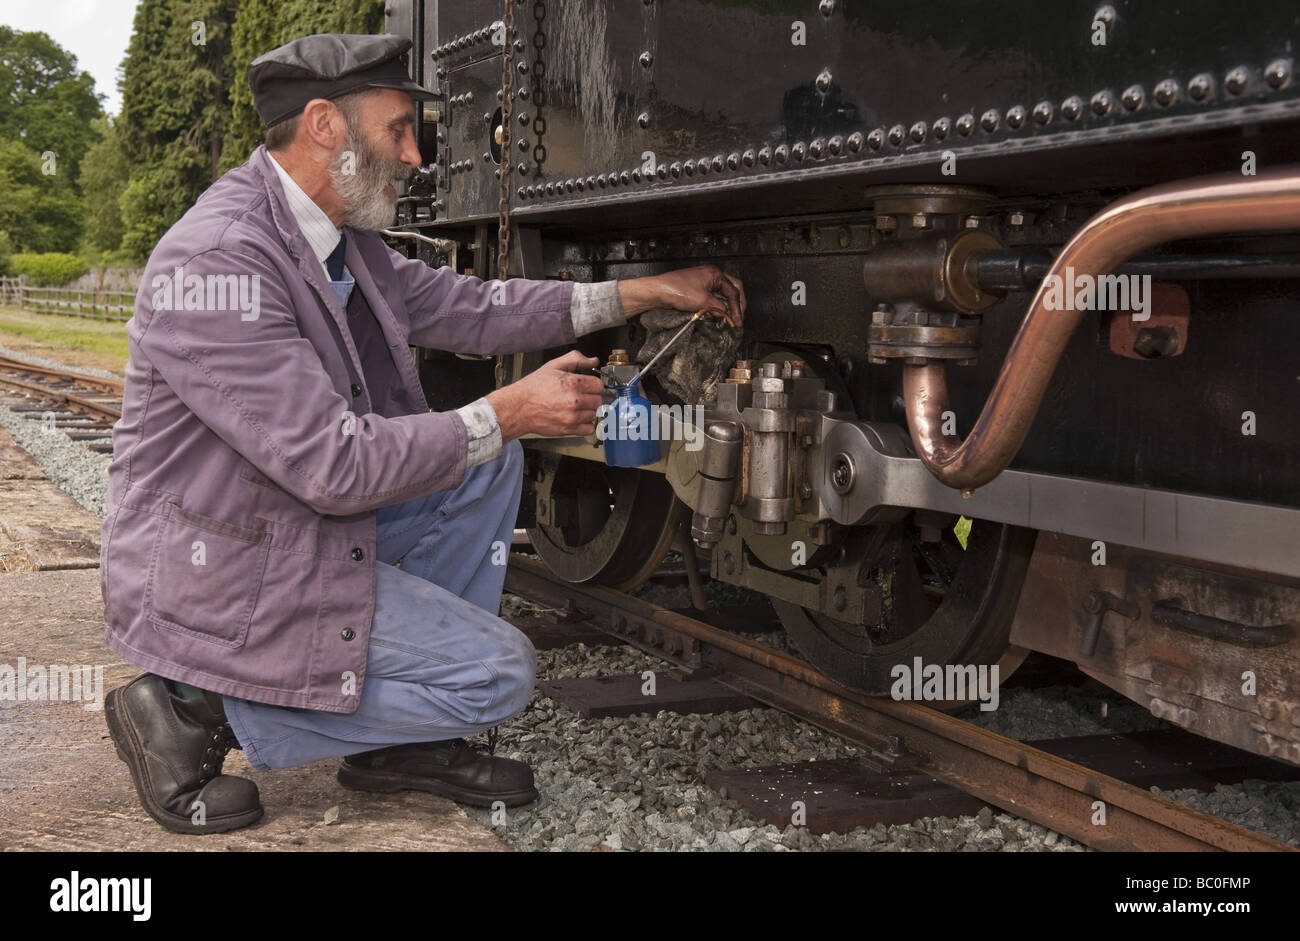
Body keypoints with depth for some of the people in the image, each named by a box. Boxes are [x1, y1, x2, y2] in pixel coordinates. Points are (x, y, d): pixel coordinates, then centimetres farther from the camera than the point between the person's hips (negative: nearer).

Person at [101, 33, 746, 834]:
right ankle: (202, 711, -3)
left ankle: (405, 744, 11)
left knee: (490, 463, 8)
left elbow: (466, 308, 14)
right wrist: (506, 414, -19)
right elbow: (334, 465, -28)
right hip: (221, 575, -9)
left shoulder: (341, 240, 4)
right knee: (499, 673, -9)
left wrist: (646, 292, 11)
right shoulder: (217, 262, -26)